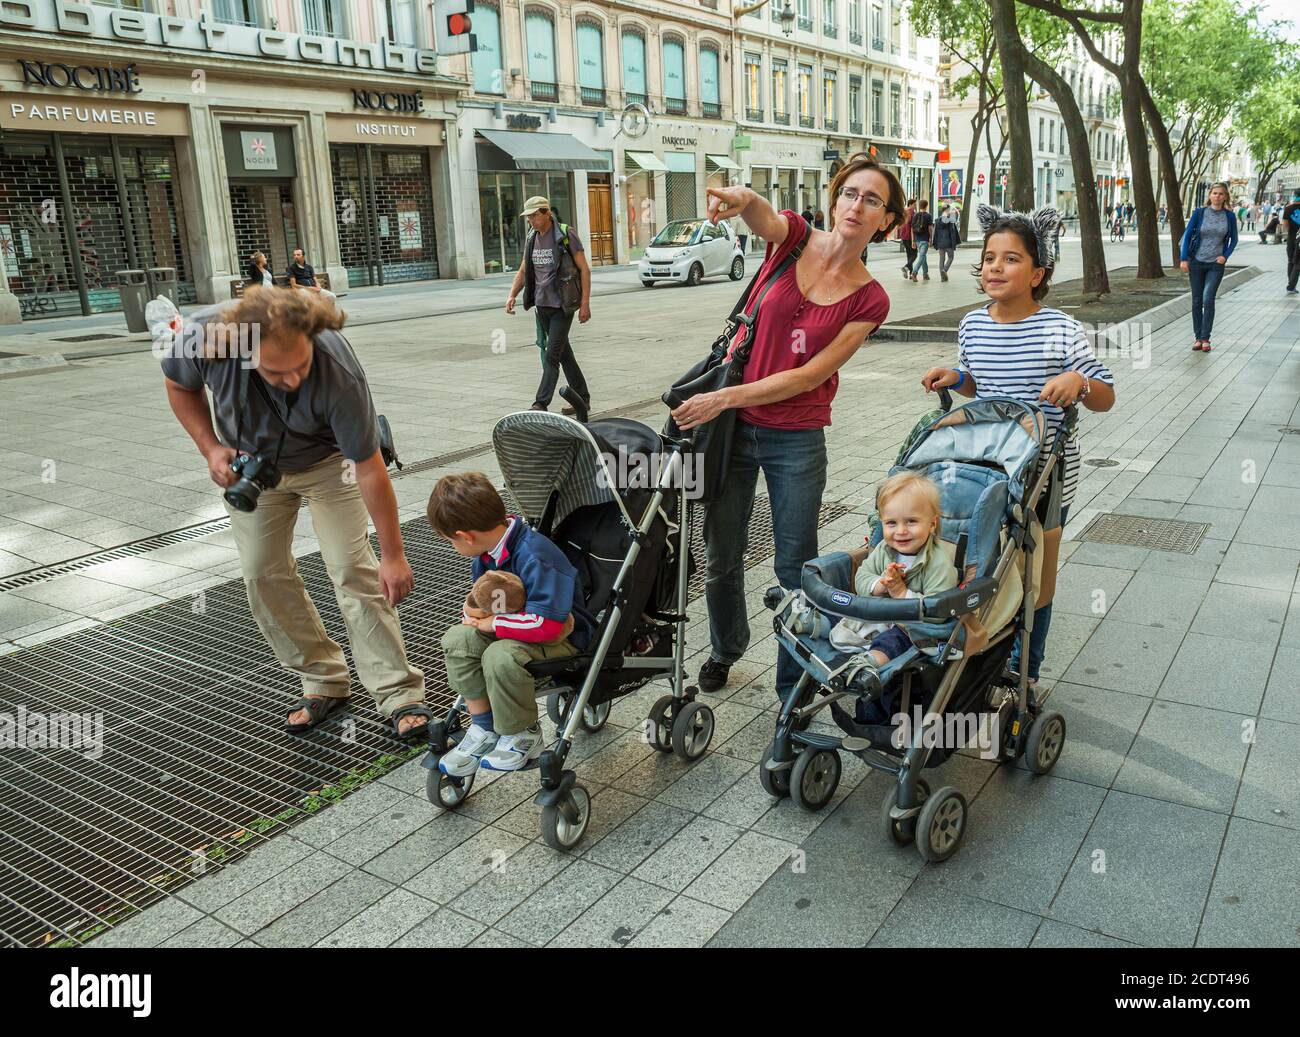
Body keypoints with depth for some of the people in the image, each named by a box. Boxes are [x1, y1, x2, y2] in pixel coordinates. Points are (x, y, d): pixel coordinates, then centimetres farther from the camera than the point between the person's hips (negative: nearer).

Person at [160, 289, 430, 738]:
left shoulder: (339, 373, -41)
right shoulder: (205, 334, -33)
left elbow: (369, 469, -32)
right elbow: (180, 385, -7)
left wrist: (394, 555, -26)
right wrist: (211, 448, -20)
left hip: (325, 461, -3)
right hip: (249, 462, 4)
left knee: (353, 569, -12)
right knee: (263, 574, 1)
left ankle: (399, 694, -6)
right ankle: (322, 682, 15)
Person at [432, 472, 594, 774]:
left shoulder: (535, 557, -29)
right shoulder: (489, 550, 0)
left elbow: (547, 624, -35)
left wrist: (491, 623, -23)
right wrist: (473, 610, -8)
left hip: (562, 634, -9)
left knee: (501, 656, -34)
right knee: (457, 639, -10)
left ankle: (523, 736, -7)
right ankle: (483, 727, 1)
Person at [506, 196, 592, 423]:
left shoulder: (566, 235, -8)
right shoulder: (531, 238, 10)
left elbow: (584, 270, -7)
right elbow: (523, 271, 19)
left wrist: (585, 303, -13)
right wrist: (512, 295, 4)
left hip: (563, 304, -7)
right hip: (543, 304, 7)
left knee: (552, 356, -12)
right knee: (564, 353, 12)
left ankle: (541, 404, -14)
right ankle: (582, 398, 22)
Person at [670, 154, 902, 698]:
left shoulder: (870, 300, -6)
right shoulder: (794, 238, -2)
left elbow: (810, 376, -12)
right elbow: (762, 213, -27)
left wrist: (726, 398, -20)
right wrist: (740, 198, -51)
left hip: (796, 440, -1)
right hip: (731, 426, 1)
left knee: (795, 567, 6)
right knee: (721, 557, 14)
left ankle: (794, 684, 24)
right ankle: (725, 649, 41)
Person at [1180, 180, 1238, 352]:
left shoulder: (1229, 216, 0)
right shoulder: (1199, 213, -3)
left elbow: (1233, 239, 10)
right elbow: (1187, 235, 0)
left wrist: (1225, 256, -4)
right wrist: (1183, 259, -7)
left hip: (1216, 264, -1)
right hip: (1196, 262, 1)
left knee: (1208, 300, -11)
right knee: (1196, 301, 5)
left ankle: (1205, 338, -4)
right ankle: (1198, 337, 14)